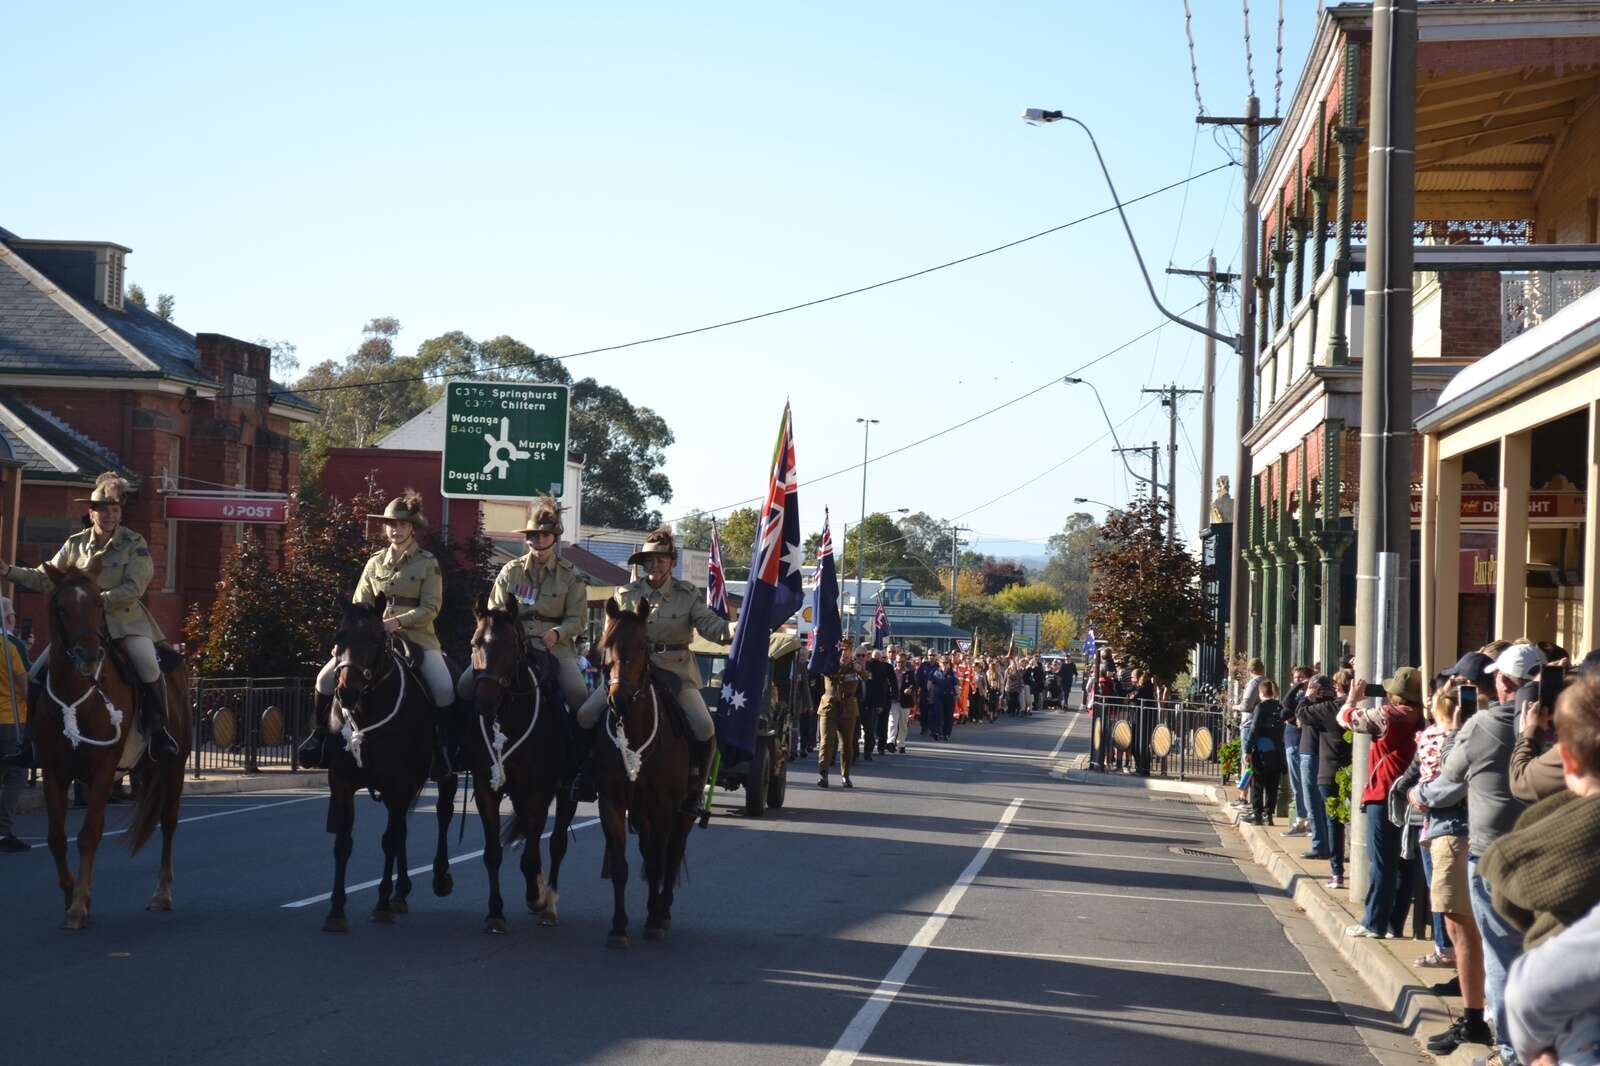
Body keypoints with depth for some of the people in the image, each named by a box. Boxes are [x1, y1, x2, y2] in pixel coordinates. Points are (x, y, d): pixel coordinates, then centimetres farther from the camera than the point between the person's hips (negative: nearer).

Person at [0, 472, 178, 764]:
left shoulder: (135, 544, -5)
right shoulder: (76, 543, 6)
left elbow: (134, 588, -14)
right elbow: (45, 577, 9)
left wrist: (101, 598, -26)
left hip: (125, 621, -4)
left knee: (149, 670, -28)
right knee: (37, 674, -5)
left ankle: (159, 733, -10)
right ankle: (33, 740, 7)